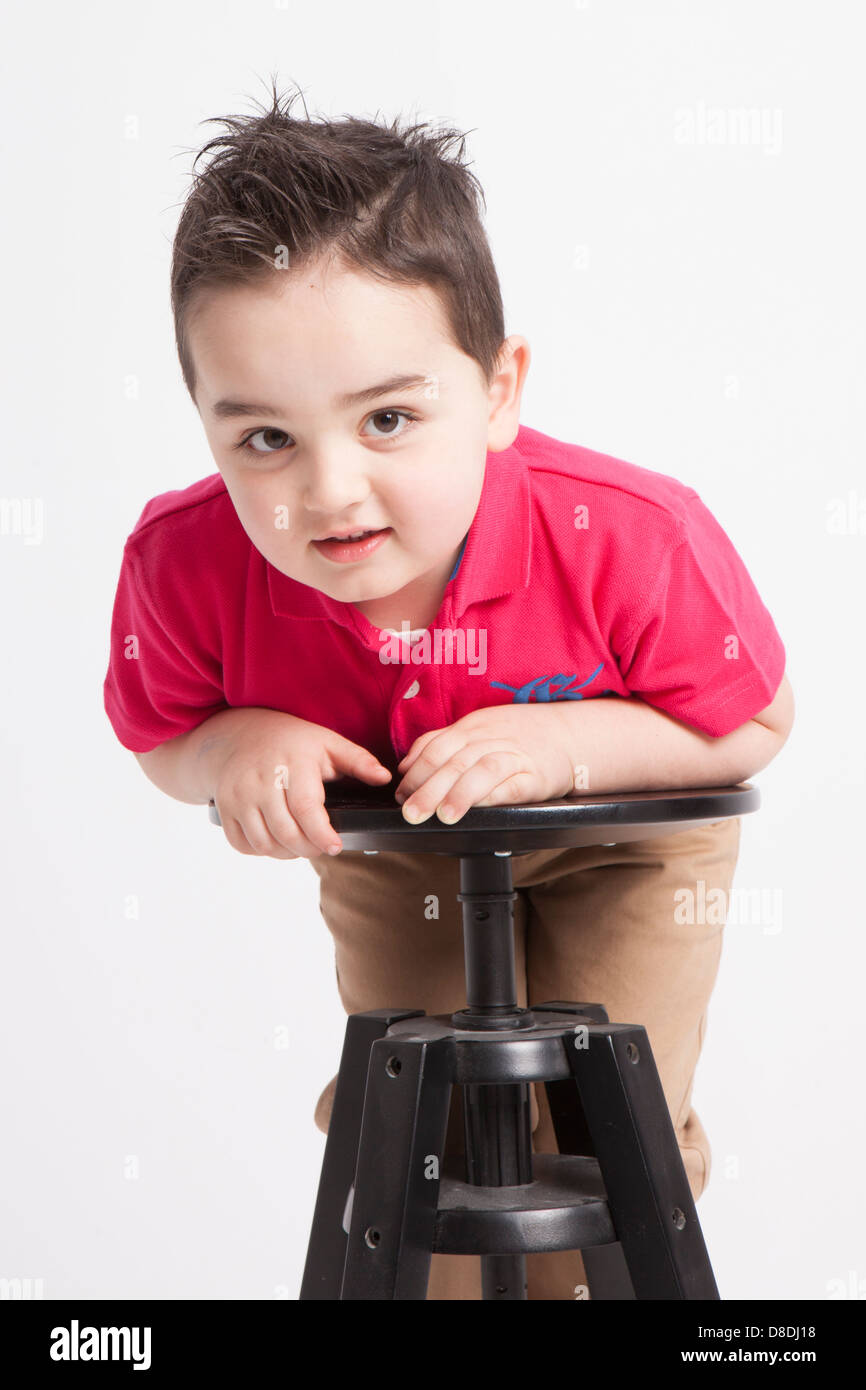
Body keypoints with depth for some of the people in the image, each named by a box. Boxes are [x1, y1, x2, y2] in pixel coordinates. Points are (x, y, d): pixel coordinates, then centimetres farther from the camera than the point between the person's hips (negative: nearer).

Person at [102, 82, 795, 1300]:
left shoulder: (631, 540, -39)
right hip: (392, 852, 2)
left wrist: (567, 744, -38)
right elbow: (160, 738, -11)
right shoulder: (184, 564, -33)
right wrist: (236, 746, -36)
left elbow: (753, 722, -21)